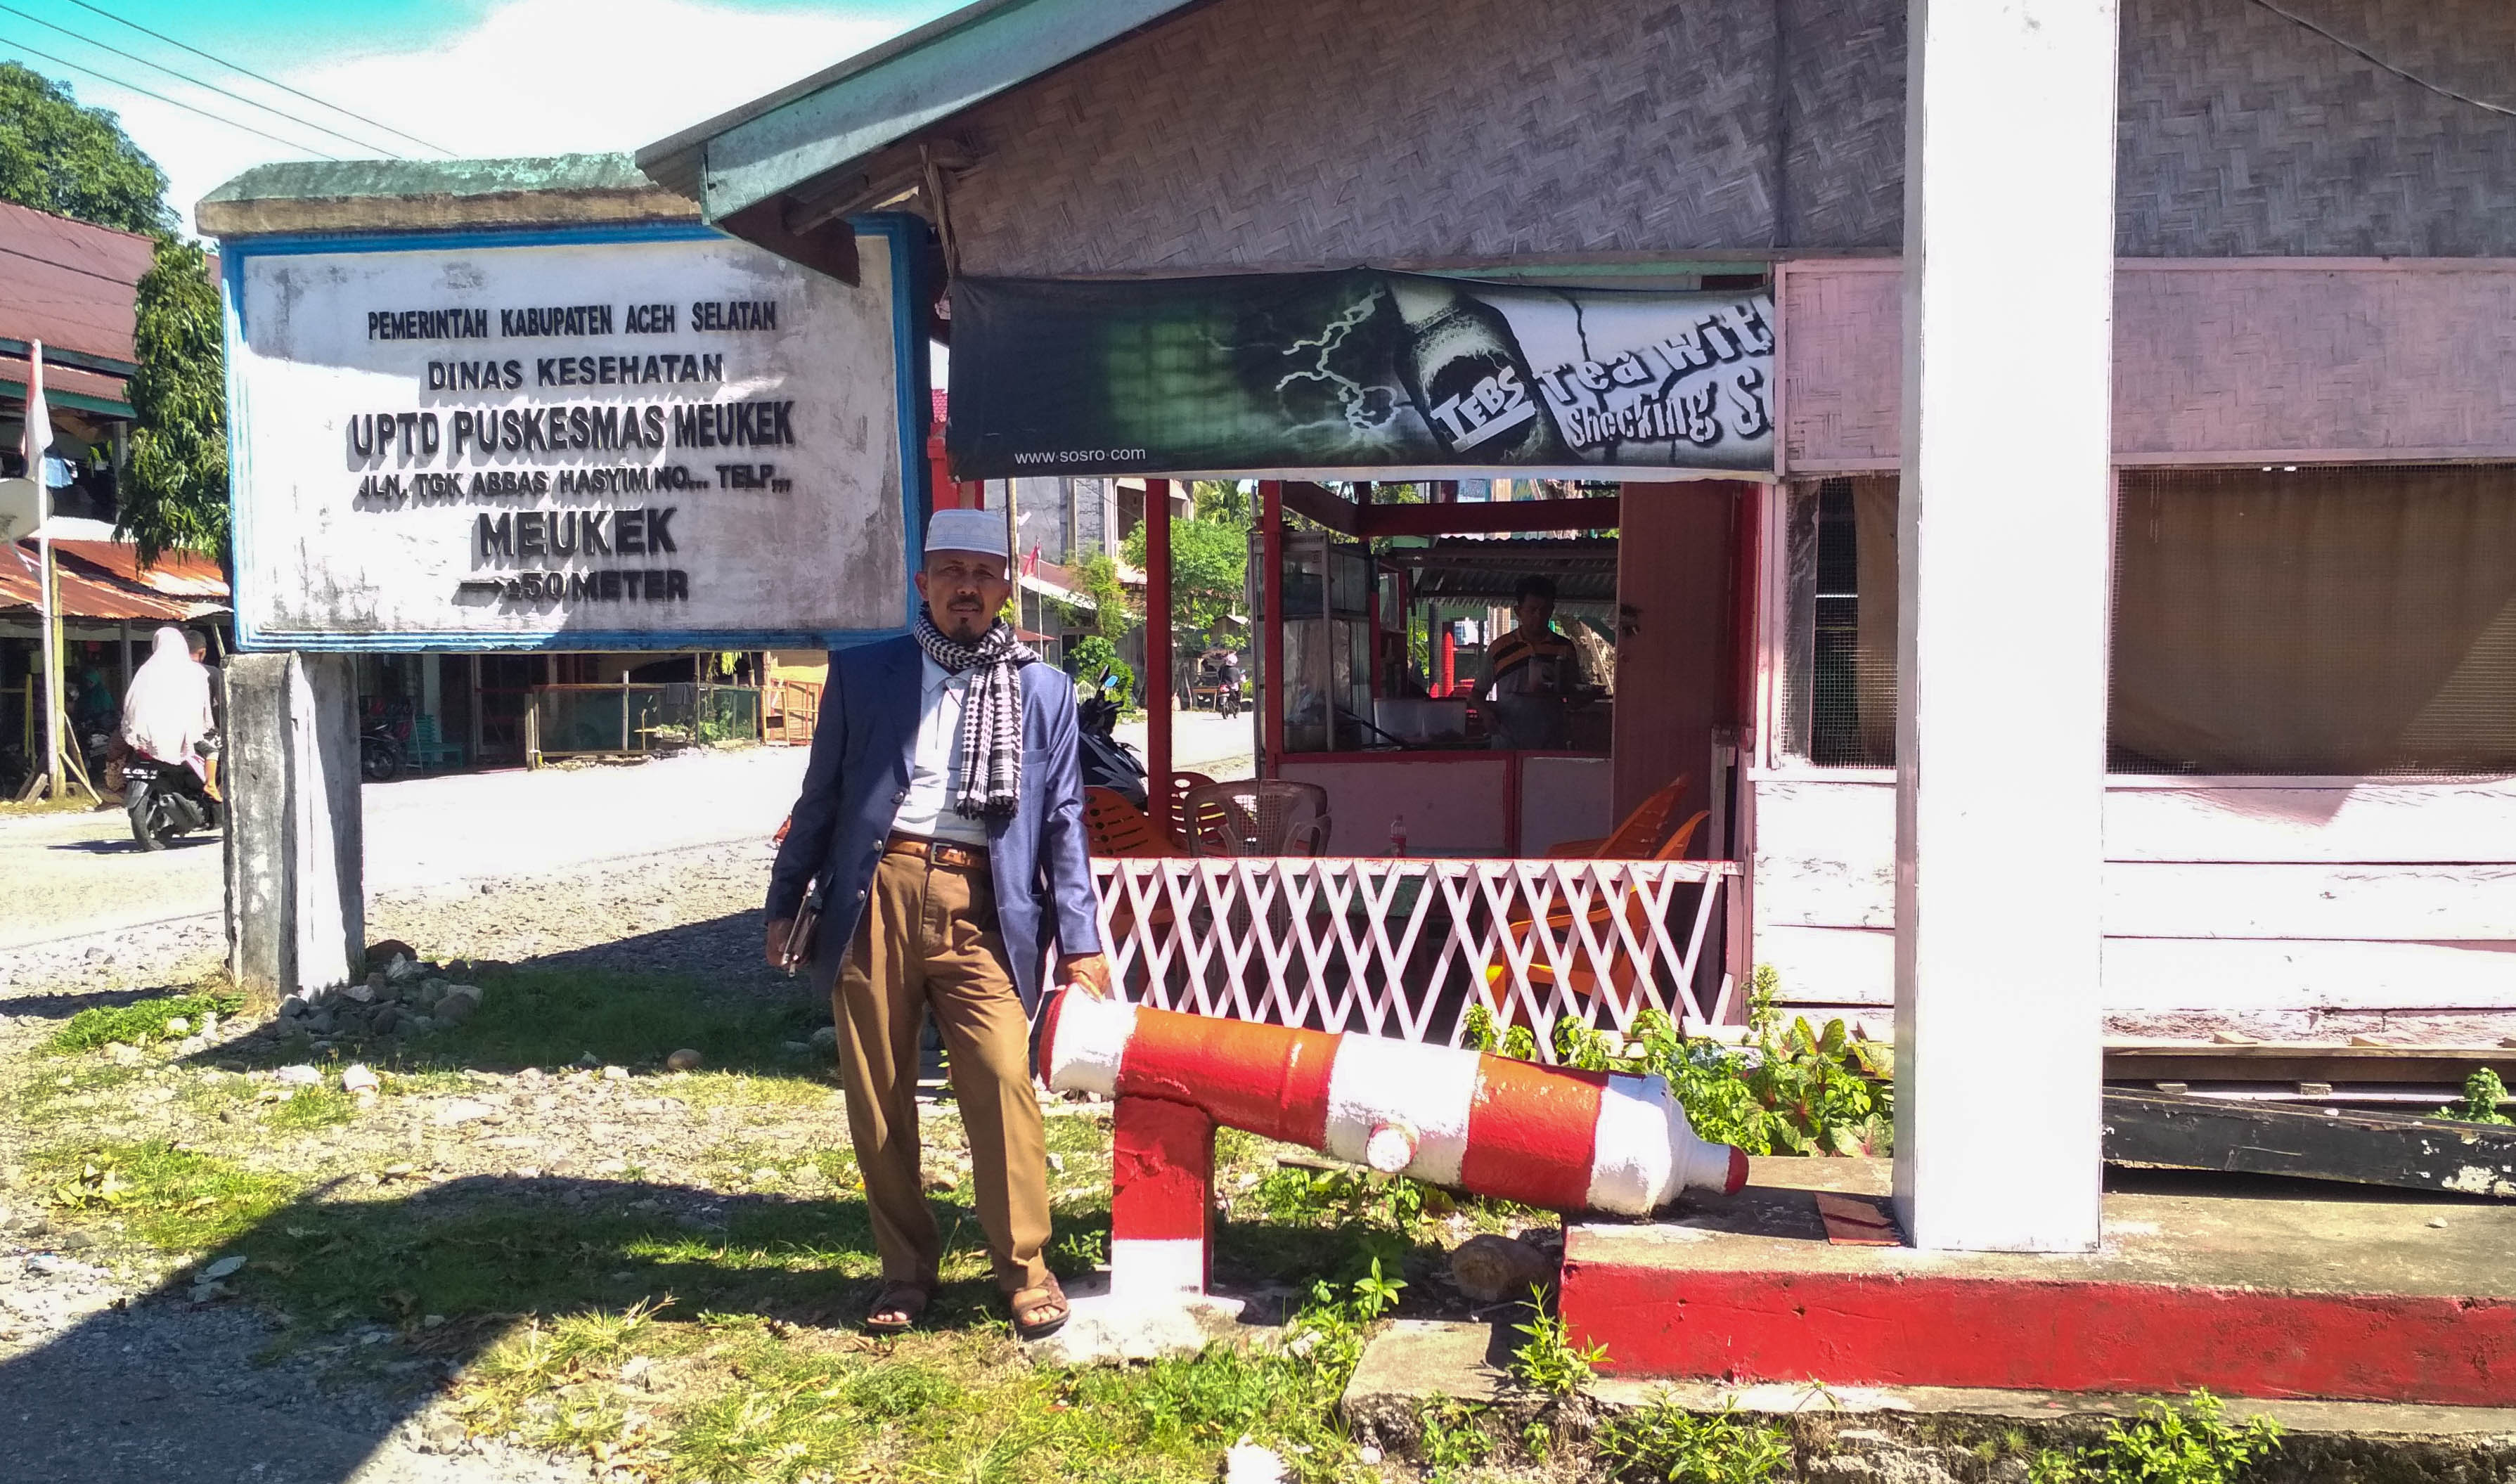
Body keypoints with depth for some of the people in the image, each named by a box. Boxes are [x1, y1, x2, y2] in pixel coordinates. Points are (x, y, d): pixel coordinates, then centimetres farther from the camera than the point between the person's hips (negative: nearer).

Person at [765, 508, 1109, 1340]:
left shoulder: (1043, 691, 11)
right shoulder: (863, 672, 11)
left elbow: (1064, 821, 9)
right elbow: (821, 795, 14)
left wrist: (1080, 942, 4)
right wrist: (785, 901, 11)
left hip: (979, 905, -1)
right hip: (875, 895, 1)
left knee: (1002, 1081, -12)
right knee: (878, 1098, 6)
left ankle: (1026, 1272, 3)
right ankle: (906, 1271, 21)